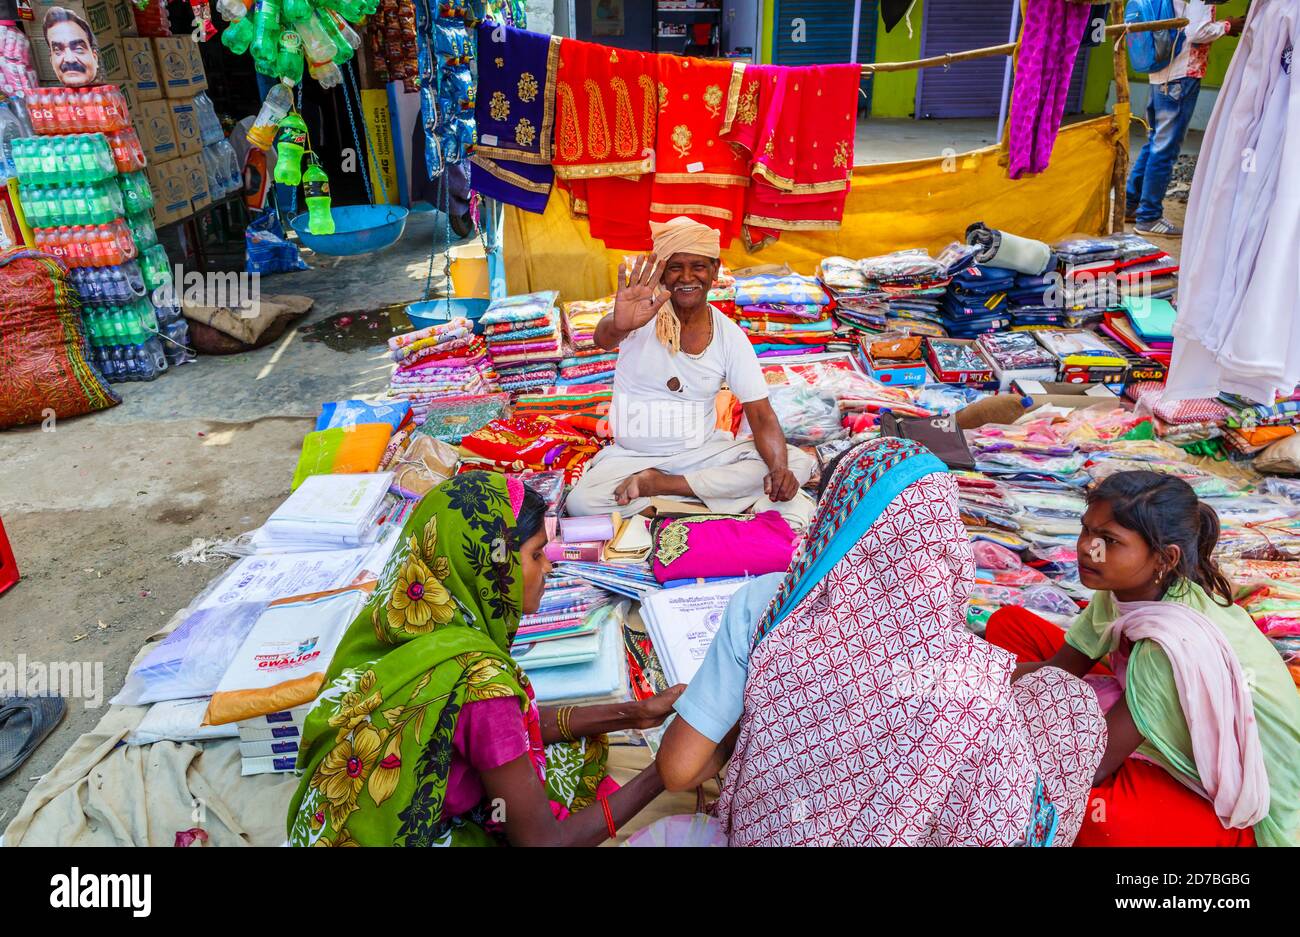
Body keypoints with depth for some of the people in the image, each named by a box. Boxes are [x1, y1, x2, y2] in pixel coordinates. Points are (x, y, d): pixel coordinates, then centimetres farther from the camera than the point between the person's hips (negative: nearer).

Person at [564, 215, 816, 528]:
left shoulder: (730, 336, -4)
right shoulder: (643, 313, -11)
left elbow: (762, 416, -9)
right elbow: (603, 338, -35)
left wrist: (780, 469, -29)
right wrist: (617, 327, -60)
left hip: (704, 450, 3)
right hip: (634, 455, -2)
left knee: (798, 464, -19)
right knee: (582, 502, -31)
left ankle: (657, 484, -16)